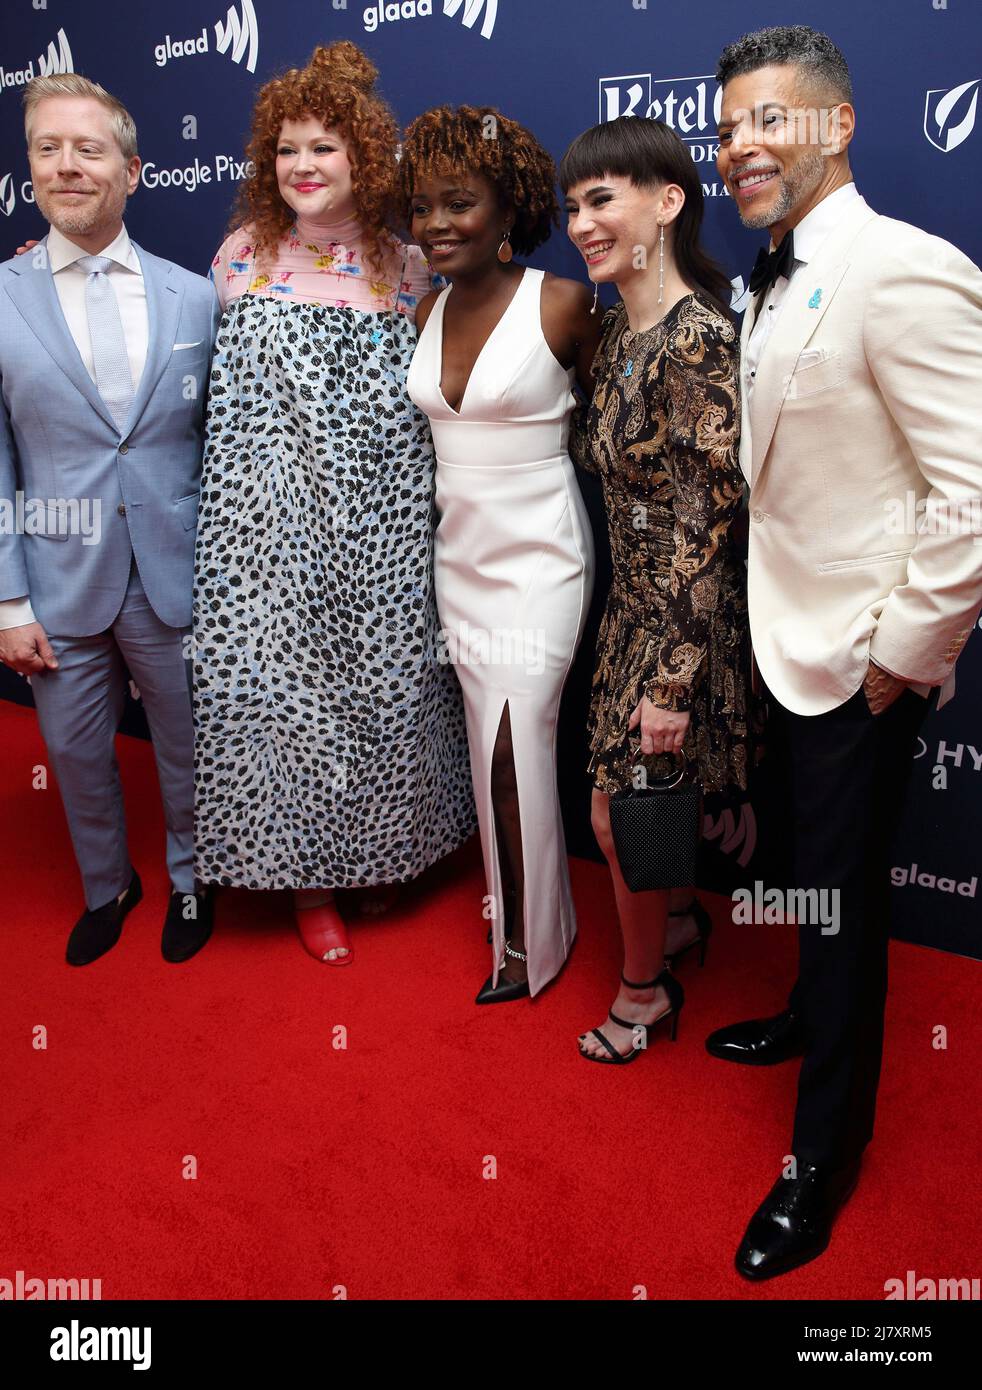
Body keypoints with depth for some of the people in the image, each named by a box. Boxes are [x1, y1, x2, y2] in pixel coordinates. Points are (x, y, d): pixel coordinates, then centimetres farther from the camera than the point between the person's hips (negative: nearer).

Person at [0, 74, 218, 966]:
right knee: (78, 754, 16)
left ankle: (188, 882, 41)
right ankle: (106, 886, 42)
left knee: (186, 749, 15)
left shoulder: (193, 297, 1)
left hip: (176, 583, 0)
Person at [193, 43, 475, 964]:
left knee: (381, 681, 8)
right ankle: (306, 874, 23)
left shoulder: (404, 267, 5)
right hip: (271, 516, 0)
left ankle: (379, 847, 32)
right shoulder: (243, 253, 4)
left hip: (377, 529, 1)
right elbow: (224, 376, 16)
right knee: (279, 680, 3)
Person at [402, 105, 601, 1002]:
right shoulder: (430, 312, 7)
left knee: (513, 745, -4)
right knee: (492, 740, 12)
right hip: (460, 552, 6)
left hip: (537, 556, -6)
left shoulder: (562, 304, -11)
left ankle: (530, 939, 17)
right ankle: (522, 909, 31)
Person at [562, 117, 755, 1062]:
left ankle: (641, 995, 31)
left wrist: (674, 680, -20)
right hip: (634, 603, 8)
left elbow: (708, 523, -22)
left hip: (684, 620, -8)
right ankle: (662, 960, 42)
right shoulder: (617, 326, 6)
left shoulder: (694, 341, -21)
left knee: (622, 814, 6)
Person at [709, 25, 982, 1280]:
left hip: (859, 658, -8)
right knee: (813, 868, 24)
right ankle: (809, 1019, 50)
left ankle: (825, 1152, 27)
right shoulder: (777, 285, 9)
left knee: (842, 893, 6)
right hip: (789, 641, 8)